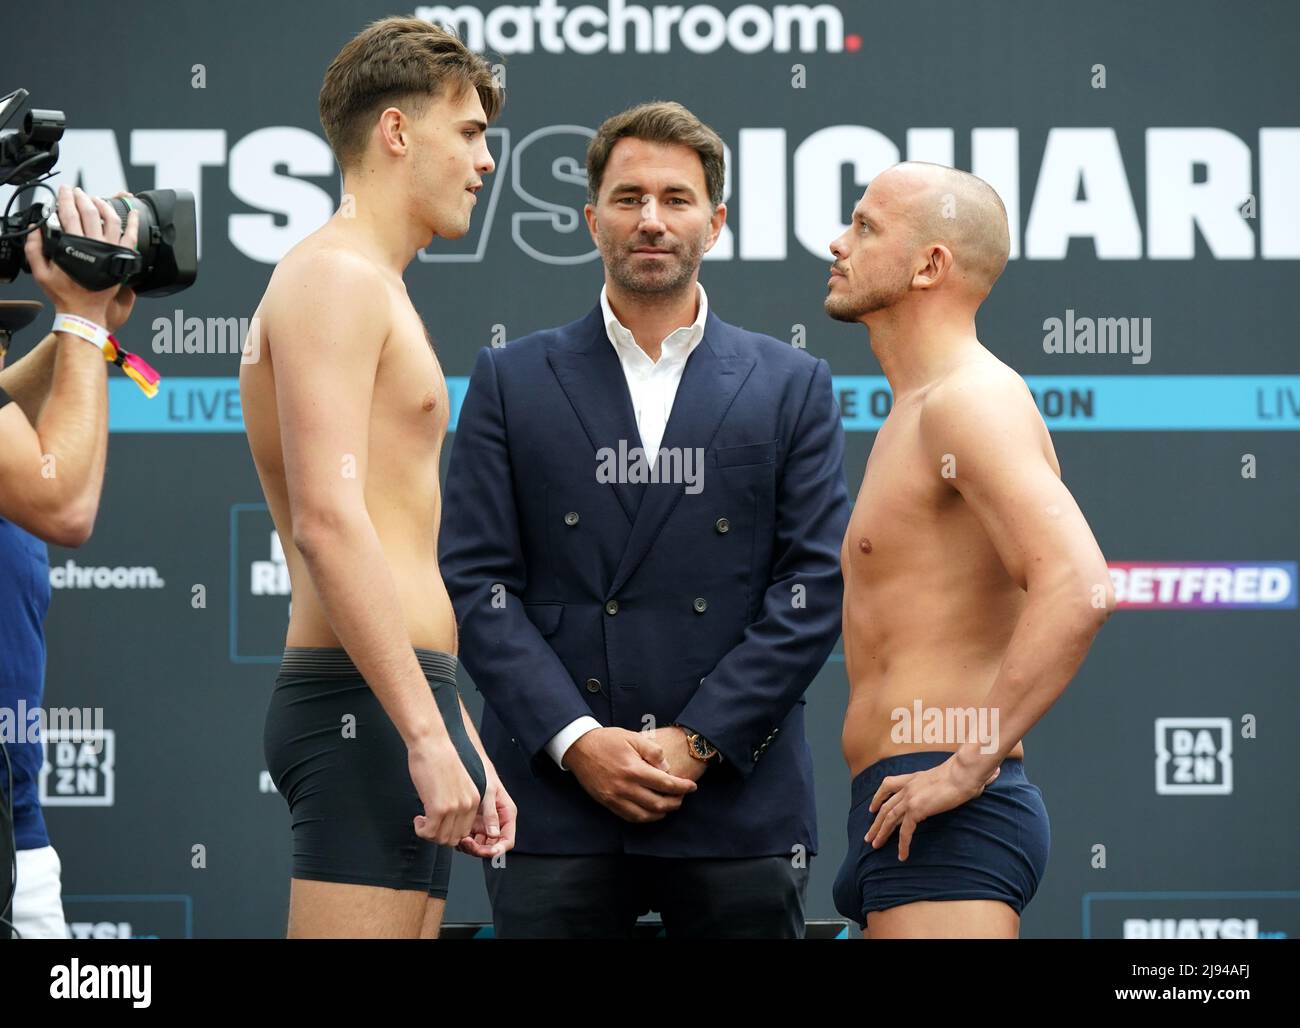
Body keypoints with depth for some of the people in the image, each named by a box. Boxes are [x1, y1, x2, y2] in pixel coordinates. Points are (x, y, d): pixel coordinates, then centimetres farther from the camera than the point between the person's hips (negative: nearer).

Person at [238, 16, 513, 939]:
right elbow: (328, 524, -20)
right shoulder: (335, 278, -8)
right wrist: (428, 737, -24)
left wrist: (465, 749, 24)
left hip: (400, 705, 10)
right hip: (365, 705, -10)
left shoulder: (376, 292, 24)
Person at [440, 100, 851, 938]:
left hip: (737, 805, 0)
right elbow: (476, 580, 3)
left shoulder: (792, 387, 10)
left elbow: (818, 583, 2)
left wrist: (699, 740, -8)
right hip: (556, 801, 0)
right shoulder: (513, 382, 10)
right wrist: (576, 740, -10)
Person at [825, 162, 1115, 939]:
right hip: (908, 815, 11)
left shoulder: (972, 400, -11)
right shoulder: (919, 414, 22)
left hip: (948, 818, -11)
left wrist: (969, 766, -25)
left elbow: (1077, 589, -26)